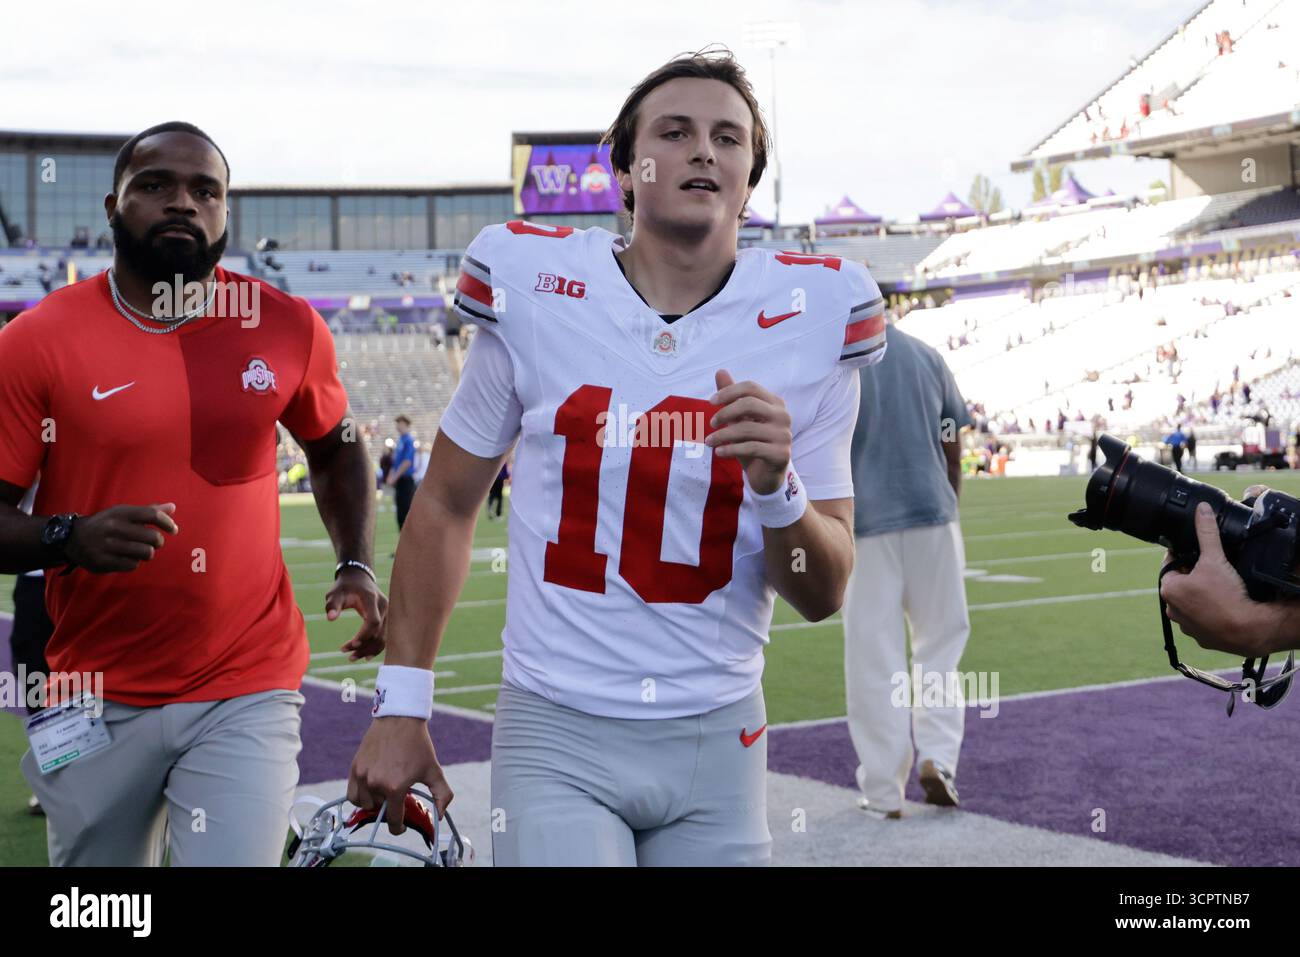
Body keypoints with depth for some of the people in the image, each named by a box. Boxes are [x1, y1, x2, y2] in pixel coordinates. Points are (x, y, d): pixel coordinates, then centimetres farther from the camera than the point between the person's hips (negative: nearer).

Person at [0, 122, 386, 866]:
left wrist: (357, 567, 6)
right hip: (97, 703, 0)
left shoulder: (287, 328, 2)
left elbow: (334, 449, 19)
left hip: (247, 697, 0)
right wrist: (70, 539, -24)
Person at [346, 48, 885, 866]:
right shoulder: (536, 292, -5)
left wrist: (775, 488, -20)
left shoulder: (808, 323, -4)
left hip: (717, 742, 2)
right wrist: (400, 707, 5)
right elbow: (446, 506, 6)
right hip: (556, 737, -1)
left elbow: (823, 597, 0)